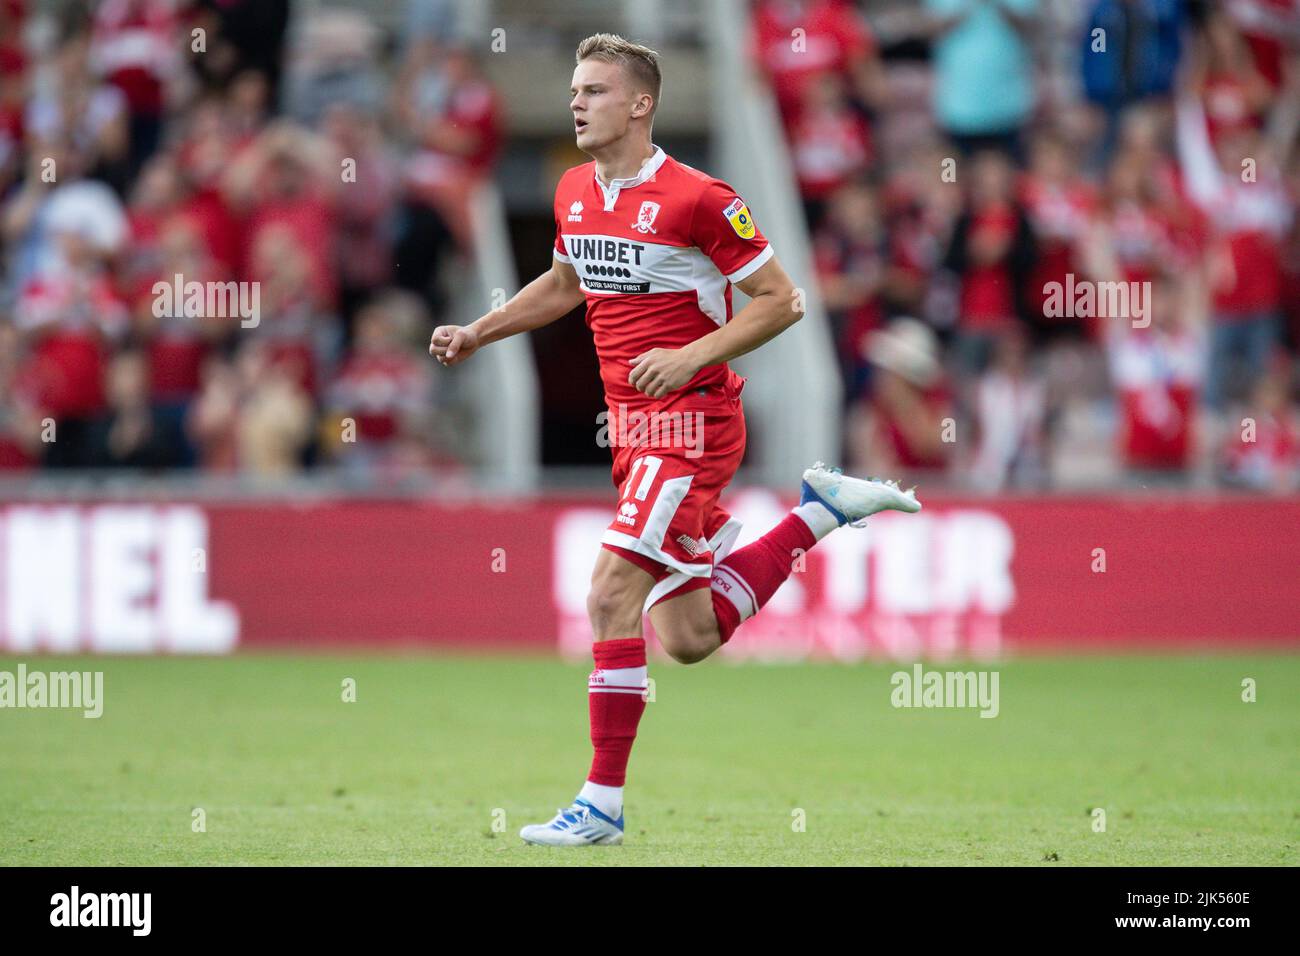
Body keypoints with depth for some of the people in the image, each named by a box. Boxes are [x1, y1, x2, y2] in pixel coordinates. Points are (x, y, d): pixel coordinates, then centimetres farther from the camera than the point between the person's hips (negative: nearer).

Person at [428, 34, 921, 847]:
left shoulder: (695, 199, -15)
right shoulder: (575, 192, 8)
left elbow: (782, 300, -11)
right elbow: (566, 283, 28)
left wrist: (692, 357, -20)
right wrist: (476, 335, 18)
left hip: (690, 421, -8)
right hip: (633, 423, 8)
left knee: (612, 592, -16)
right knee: (689, 638, 9)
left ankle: (603, 804, -10)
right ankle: (826, 509, 24)